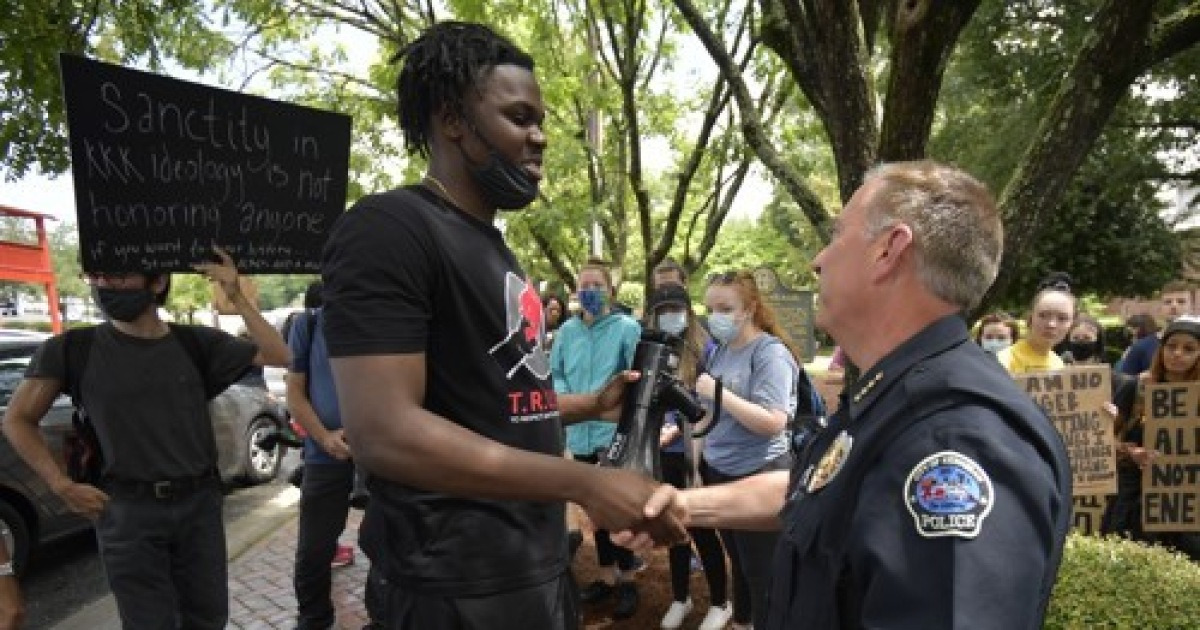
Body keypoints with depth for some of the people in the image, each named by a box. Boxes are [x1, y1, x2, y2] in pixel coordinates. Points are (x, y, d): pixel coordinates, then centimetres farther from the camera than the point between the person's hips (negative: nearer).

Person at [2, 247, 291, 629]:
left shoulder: (197, 343, -1)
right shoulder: (71, 350, -4)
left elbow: (278, 356, -8)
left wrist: (236, 296, -15)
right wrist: (62, 486, -4)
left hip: (200, 503, 2)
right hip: (128, 512, -1)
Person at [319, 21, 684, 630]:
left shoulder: (495, 248, 13)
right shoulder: (388, 228, -16)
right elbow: (383, 431, -26)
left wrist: (590, 405, 10)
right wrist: (587, 483, -27)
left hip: (538, 558, 9)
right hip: (460, 581, -9)